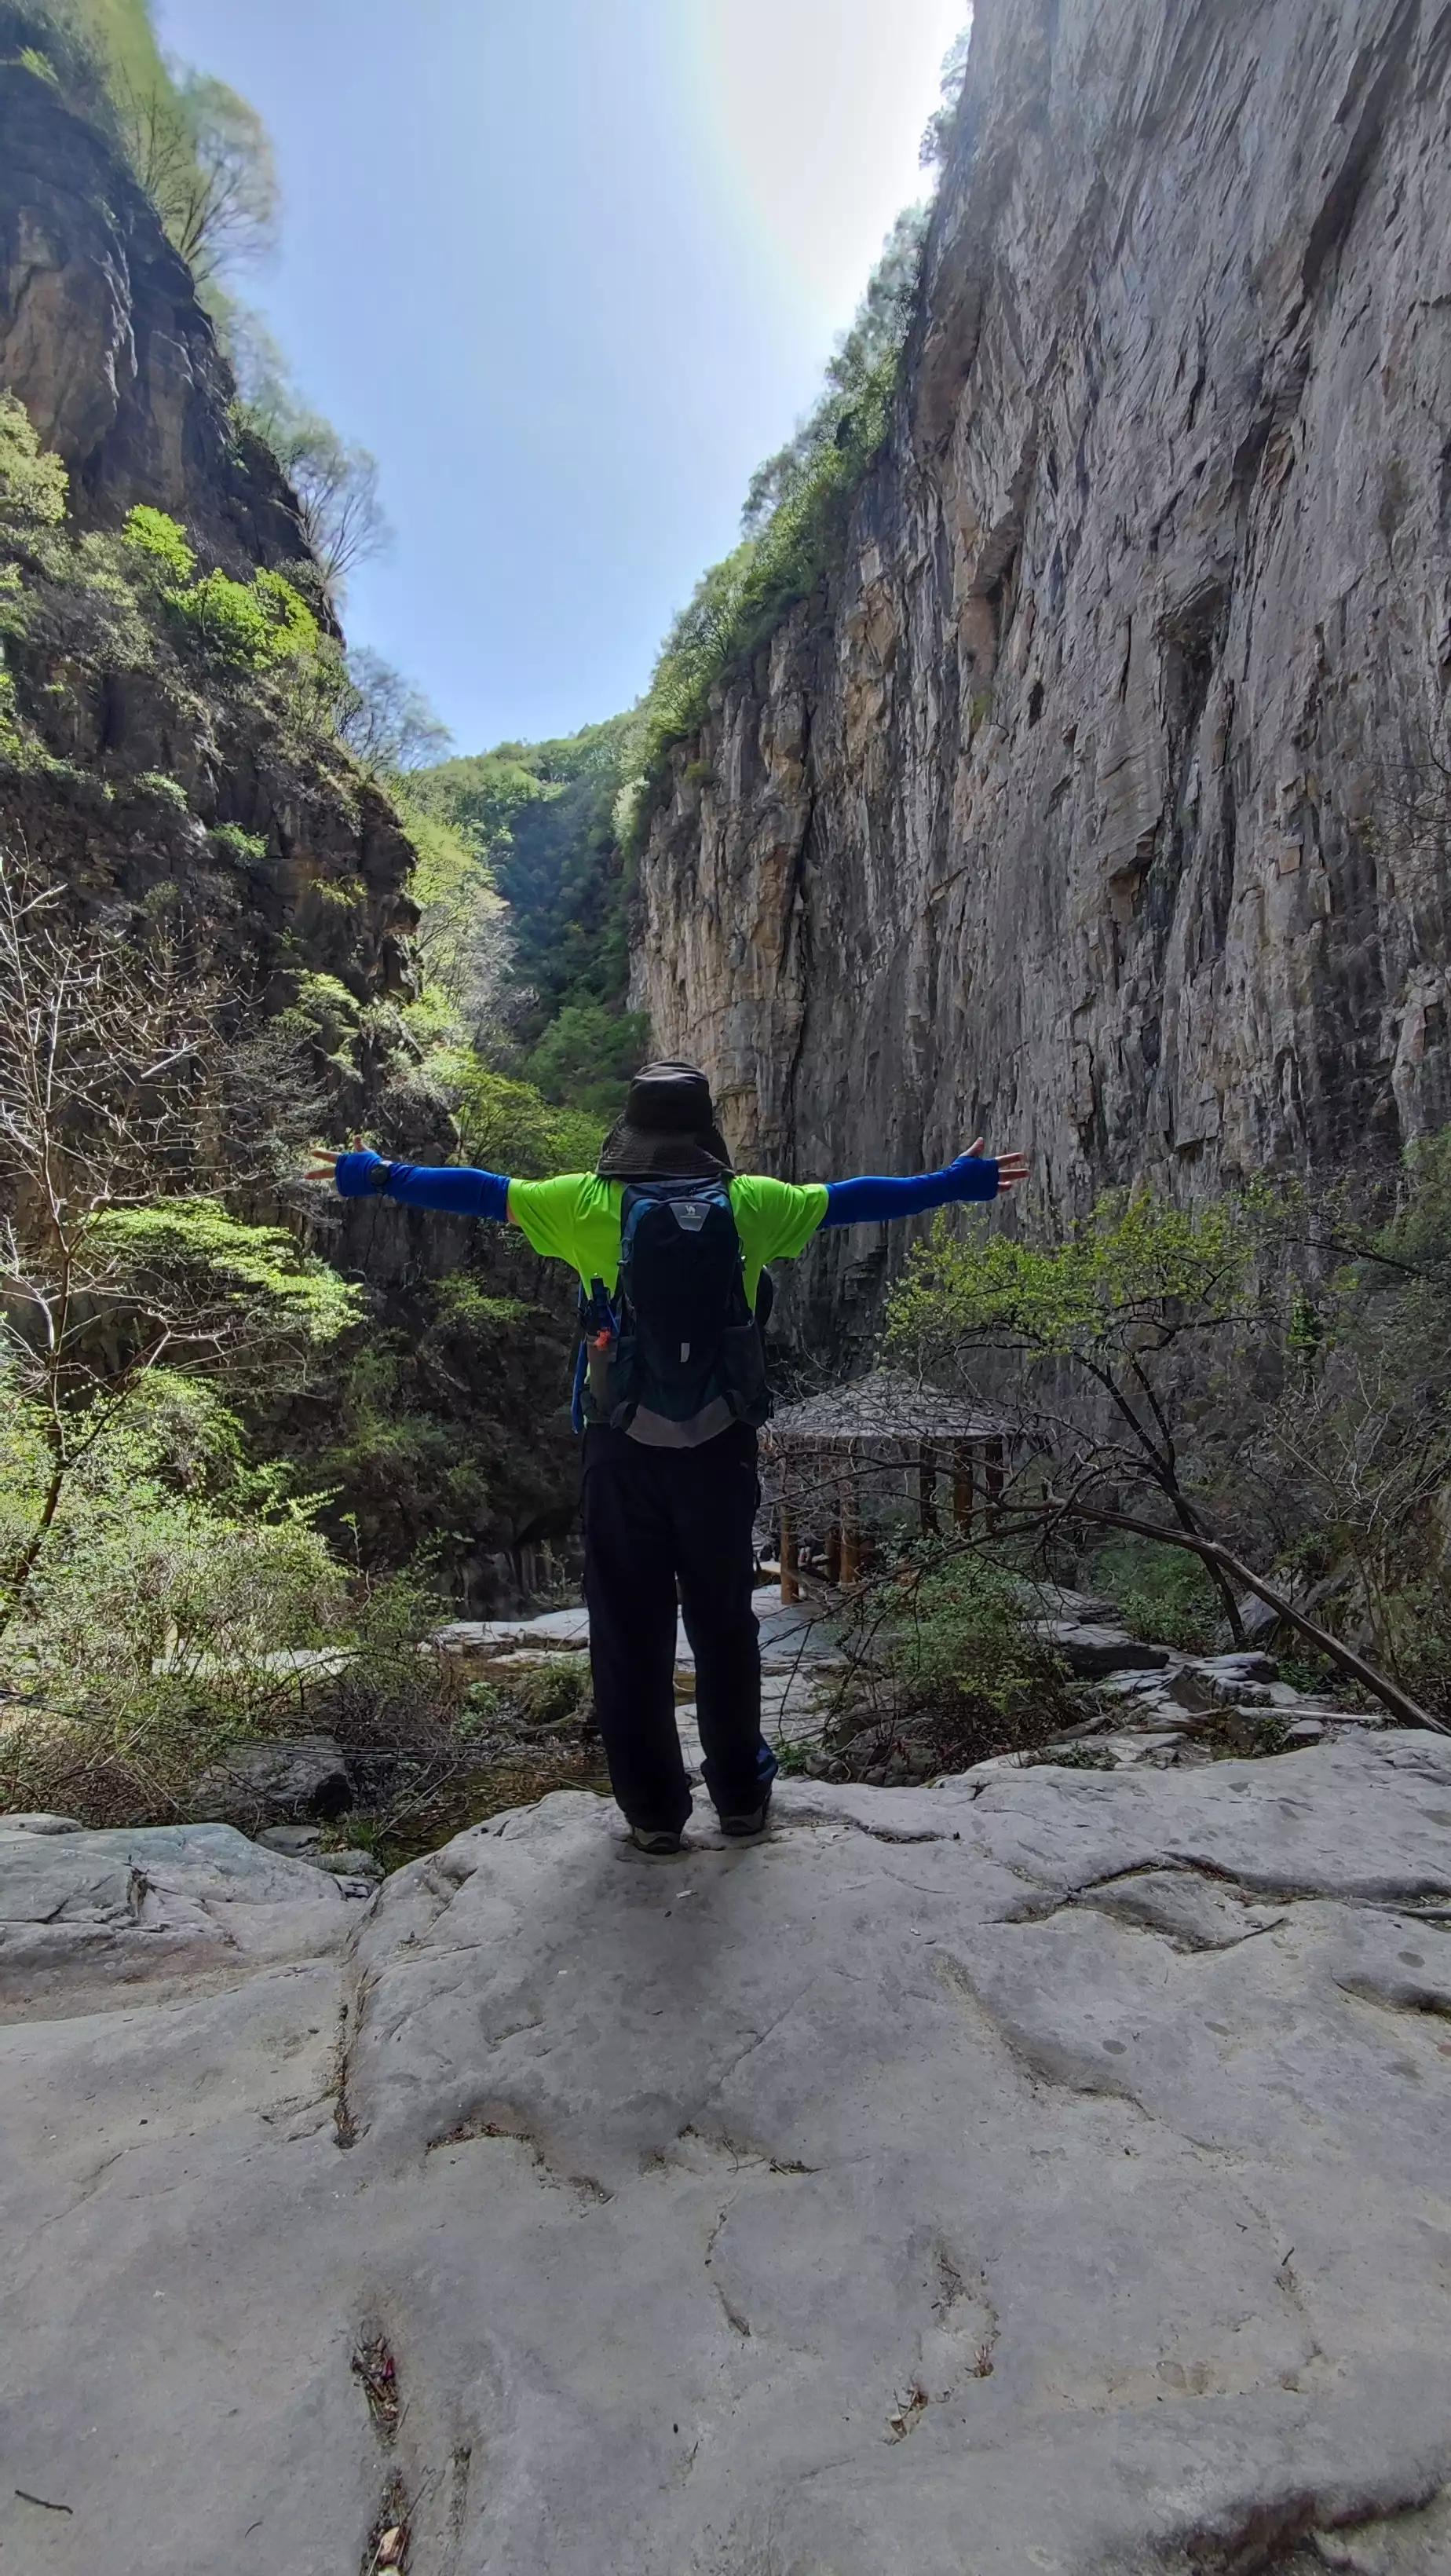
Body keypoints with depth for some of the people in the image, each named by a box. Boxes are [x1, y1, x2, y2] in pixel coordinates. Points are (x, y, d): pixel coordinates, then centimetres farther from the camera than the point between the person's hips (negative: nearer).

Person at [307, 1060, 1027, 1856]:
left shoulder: (589, 1203, -5)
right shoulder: (749, 1202, -4)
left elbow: (479, 1191, 3)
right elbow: (851, 1200, 5)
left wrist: (376, 1176, 17)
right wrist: (961, 1181, 17)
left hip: (624, 1451, -1)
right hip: (720, 1449, 1)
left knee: (630, 1631, 12)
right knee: (724, 1623, 16)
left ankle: (653, 1808, 22)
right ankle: (741, 1794, 30)